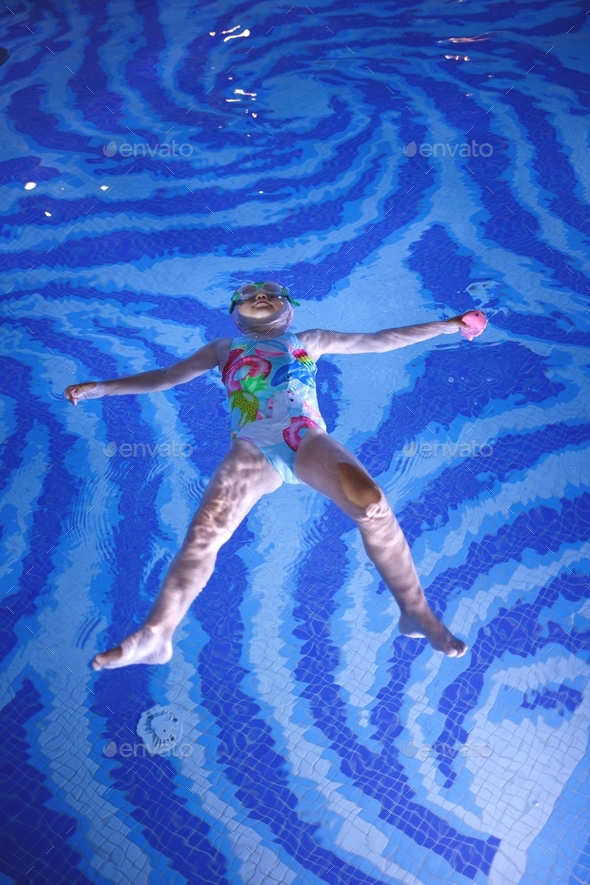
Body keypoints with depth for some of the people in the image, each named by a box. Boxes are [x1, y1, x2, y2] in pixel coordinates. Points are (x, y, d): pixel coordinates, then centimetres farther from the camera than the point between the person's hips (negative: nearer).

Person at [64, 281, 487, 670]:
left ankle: (417, 612, -14)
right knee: (204, 533, -20)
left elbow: (380, 340, 33)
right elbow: (165, 377, 31)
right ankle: (155, 636, -13)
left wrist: (449, 325, 32)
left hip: (307, 438, 0)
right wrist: (100, 388, 21)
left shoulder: (309, 340, 33)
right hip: (252, 446, 1)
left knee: (372, 502, -26)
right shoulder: (224, 348, 34)